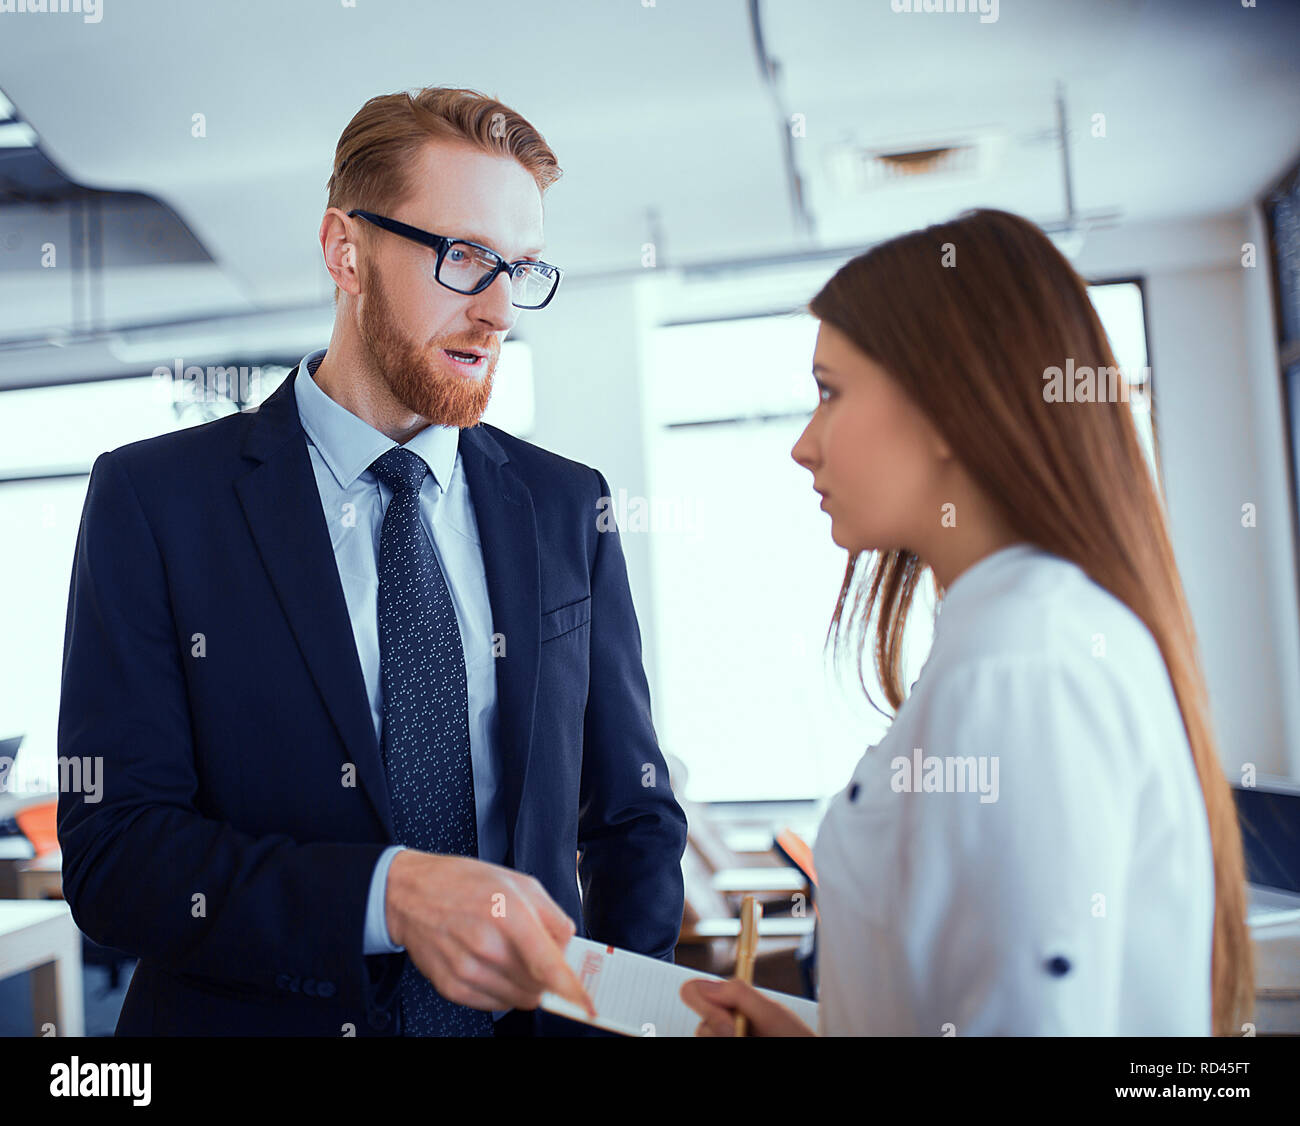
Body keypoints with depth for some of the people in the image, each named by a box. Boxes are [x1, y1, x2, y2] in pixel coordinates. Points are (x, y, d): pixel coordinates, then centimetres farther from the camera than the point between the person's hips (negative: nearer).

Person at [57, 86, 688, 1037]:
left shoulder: (570, 507, 2)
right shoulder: (154, 499, -6)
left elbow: (635, 818, 5)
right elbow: (111, 850, -12)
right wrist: (387, 895, -25)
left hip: (527, 1017, 2)